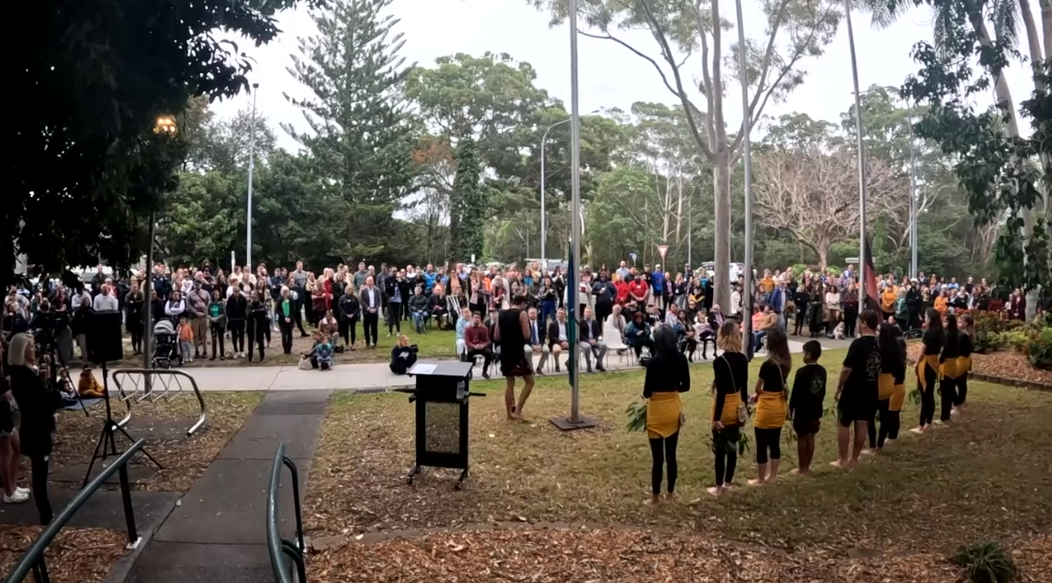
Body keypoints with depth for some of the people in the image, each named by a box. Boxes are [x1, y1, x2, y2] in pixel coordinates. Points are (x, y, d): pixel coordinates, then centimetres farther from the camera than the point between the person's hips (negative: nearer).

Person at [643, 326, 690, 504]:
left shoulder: (654, 362, -18)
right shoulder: (681, 359, -4)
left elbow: (647, 393, -14)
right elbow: (685, 386, 5)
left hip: (657, 412, -5)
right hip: (674, 409, 5)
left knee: (657, 457, 3)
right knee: (671, 455, 15)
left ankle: (656, 497, 11)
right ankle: (671, 494, 24)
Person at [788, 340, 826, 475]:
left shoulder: (802, 372, -19)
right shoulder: (822, 371, 0)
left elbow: (795, 393, -14)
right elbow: (823, 392, 9)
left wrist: (790, 409, -3)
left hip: (802, 411, -6)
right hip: (816, 410, 6)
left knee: (802, 438, 4)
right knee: (810, 437, 13)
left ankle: (802, 468, 11)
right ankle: (807, 467, 20)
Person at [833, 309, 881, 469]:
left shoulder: (858, 343, -20)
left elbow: (847, 368, -19)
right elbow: (880, 370, 12)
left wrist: (839, 387, -7)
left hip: (852, 391, -7)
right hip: (870, 391, 7)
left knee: (843, 424, 5)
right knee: (862, 424, 11)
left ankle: (843, 460, 9)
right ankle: (854, 459, 19)